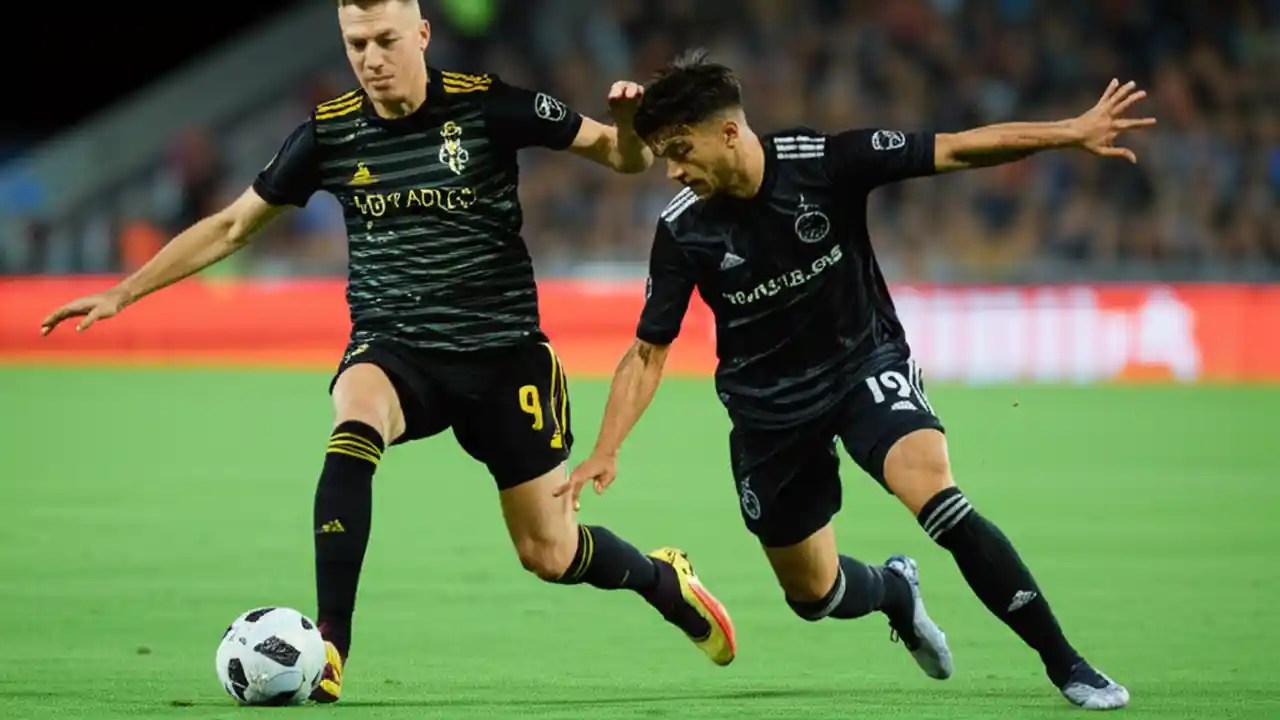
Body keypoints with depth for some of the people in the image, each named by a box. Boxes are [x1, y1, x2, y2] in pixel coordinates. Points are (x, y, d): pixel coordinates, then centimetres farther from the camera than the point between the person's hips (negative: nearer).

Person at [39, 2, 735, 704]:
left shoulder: (488, 106, -8)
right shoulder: (330, 133, -2)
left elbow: (623, 156, -2)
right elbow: (232, 226, 9)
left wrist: (628, 123, -26)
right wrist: (122, 293, 5)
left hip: (503, 353, -1)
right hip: (393, 351, 1)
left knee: (549, 554, 3)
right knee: (353, 432, -35)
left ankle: (665, 579, 37)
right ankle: (328, 652, -32)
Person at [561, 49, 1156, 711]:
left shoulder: (824, 163, -20)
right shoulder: (682, 230, -14)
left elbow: (956, 150, -19)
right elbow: (648, 352, -5)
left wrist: (1073, 132, -28)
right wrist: (605, 452, -16)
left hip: (866, 364, -3)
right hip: (769, 404, 3)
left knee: (936, 496, -29)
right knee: (813, 595, 8)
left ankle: (1066, 665, -20)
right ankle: (896, 590, 46)